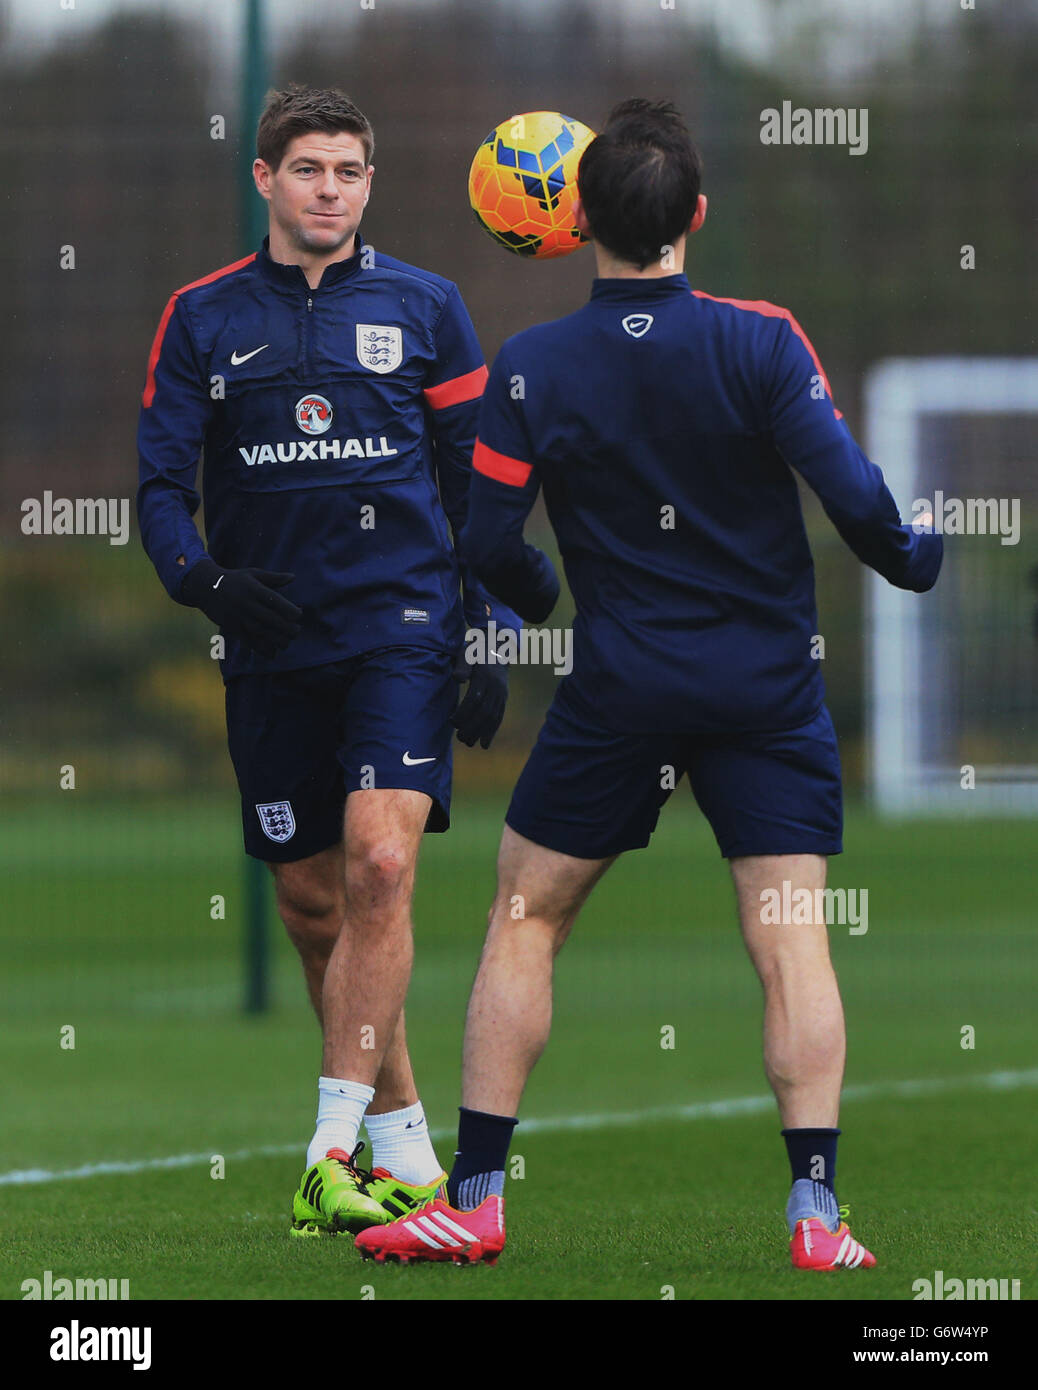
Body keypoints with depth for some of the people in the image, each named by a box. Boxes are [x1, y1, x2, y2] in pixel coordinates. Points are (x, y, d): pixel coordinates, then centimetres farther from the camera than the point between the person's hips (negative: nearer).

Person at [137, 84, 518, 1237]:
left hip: (400, 623, -2)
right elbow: (160, 481, 6)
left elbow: (477, 484, 11)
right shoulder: (203, 318, 7)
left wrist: (491, 634, 5)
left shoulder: (422, 307, 7)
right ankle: (401, 1137, 20)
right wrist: (203, 577, -14)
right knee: (311, 900, 6)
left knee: (379, 867, -18)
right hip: (271, 643, 2)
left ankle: (335, 1148, -19)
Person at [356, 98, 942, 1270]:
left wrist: (535, 600, 18)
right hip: (768, 685, 0)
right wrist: (912, 558, 8)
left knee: (522, 922, 12)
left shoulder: (531, 368, -7)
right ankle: (815, 1213, -6)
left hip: (618, 689, 0)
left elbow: (487, 541, -5)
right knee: (792, 944, 2)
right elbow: (852, 496, -14)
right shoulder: (763, 341, -10)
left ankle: (474, 1198, 10)